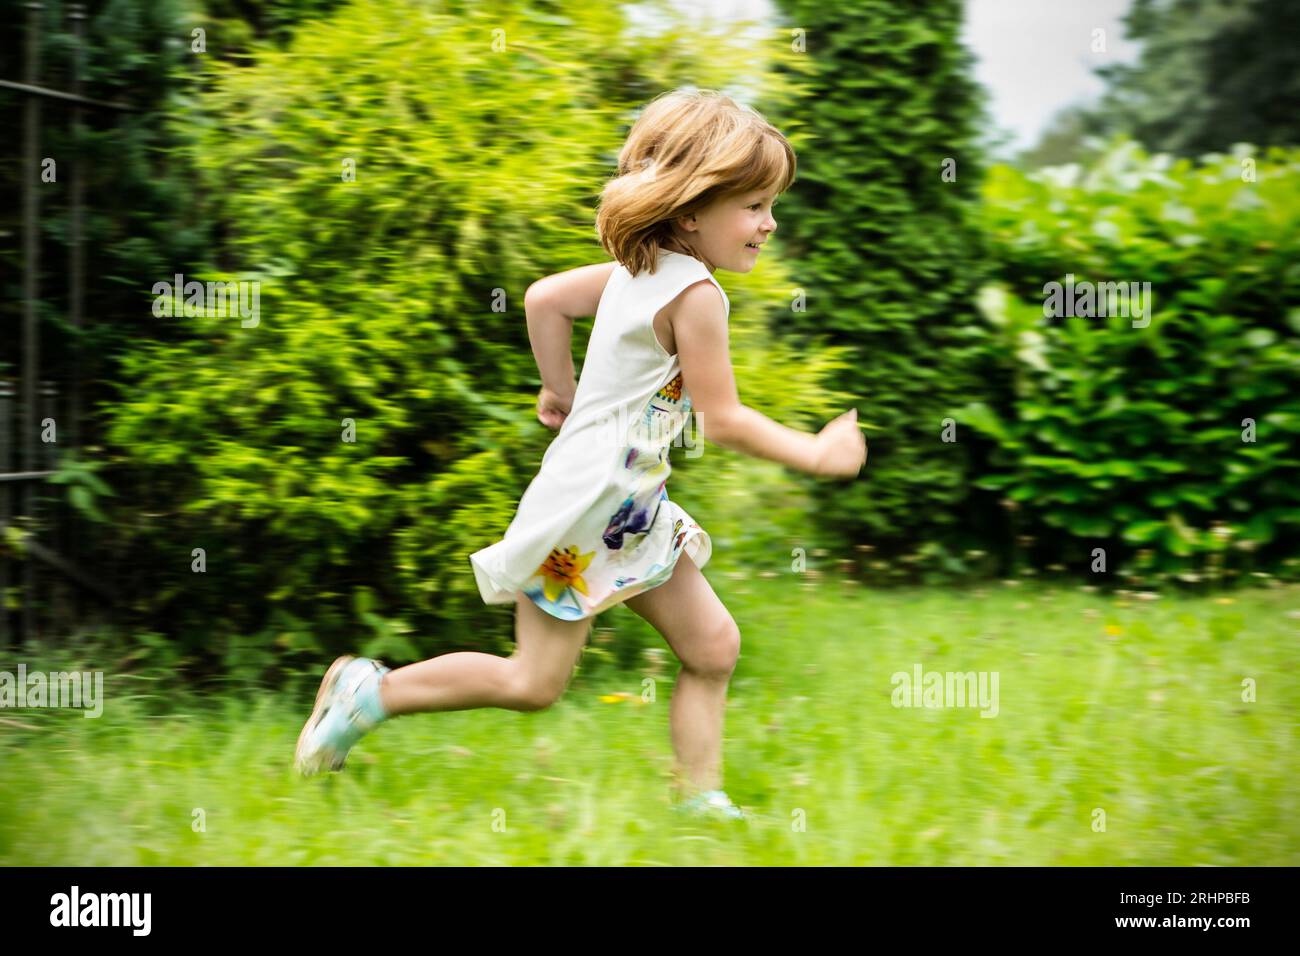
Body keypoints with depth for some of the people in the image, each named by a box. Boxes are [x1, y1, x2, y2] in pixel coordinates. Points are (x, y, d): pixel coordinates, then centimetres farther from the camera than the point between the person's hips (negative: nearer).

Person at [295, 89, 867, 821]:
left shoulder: (637, 268, 6)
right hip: (585, 508, -10)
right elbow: (724, 420, -18)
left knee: (714, 644, 8)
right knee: (534, 683, 0)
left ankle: (700, 800, 14)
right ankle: (371, 692, 12)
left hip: (631, 510, 10)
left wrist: (563, 390, 24)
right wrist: (815, 454, -8)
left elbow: (544, 299, 16)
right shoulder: (694, 294, -21)